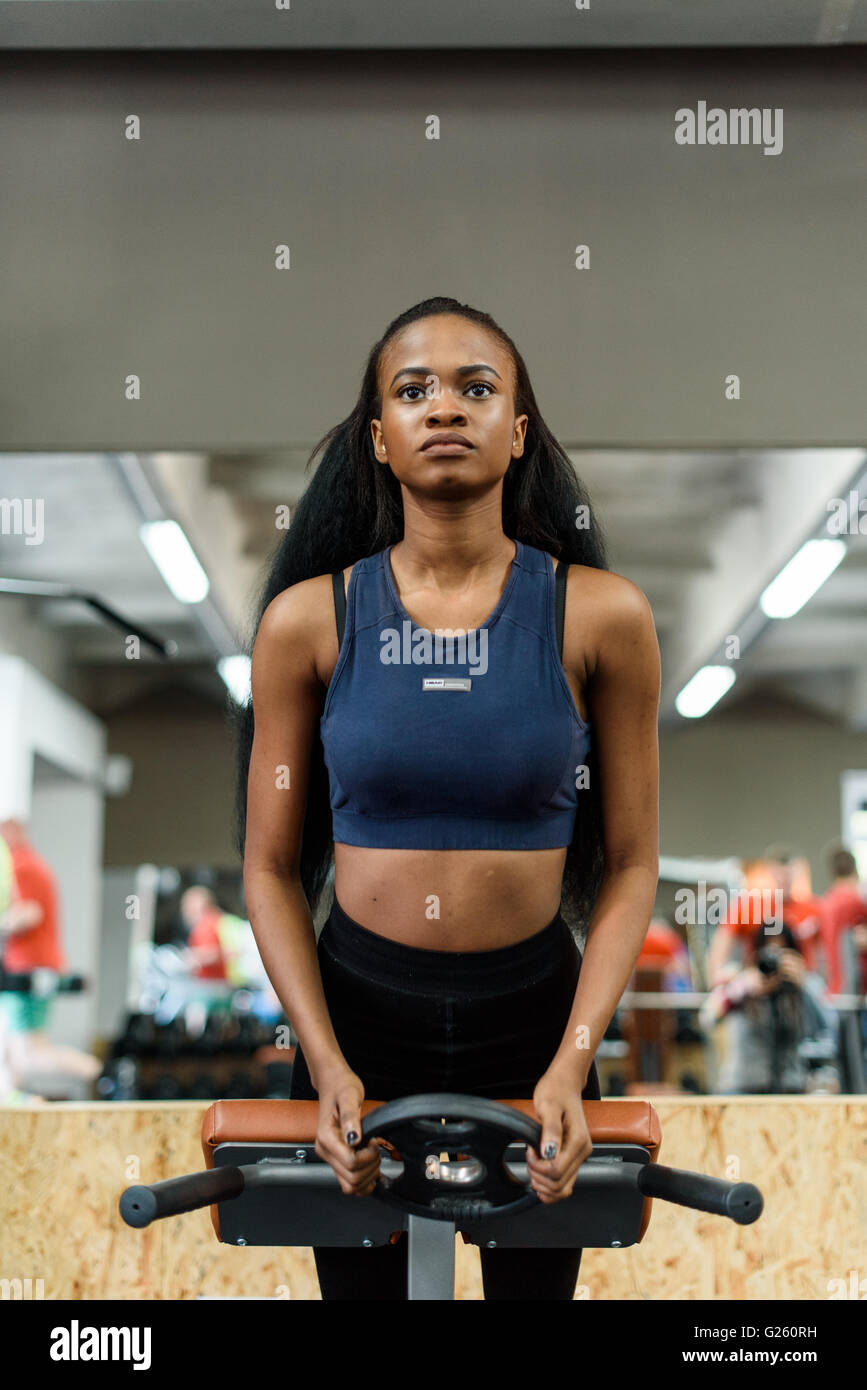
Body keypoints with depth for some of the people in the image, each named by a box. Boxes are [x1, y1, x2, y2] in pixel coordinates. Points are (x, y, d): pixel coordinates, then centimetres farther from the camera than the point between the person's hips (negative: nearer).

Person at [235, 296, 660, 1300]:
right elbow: (271, 866, -2)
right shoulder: (308, 619, -6)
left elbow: (630, 865, -4)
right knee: (358, 1280, 17)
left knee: (534, 1281, 19)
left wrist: (572, 1062, -14)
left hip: (535, 1013, 0)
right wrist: (327, 1064, -13)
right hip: (356, 1009, 0)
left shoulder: (599, 615, -7)